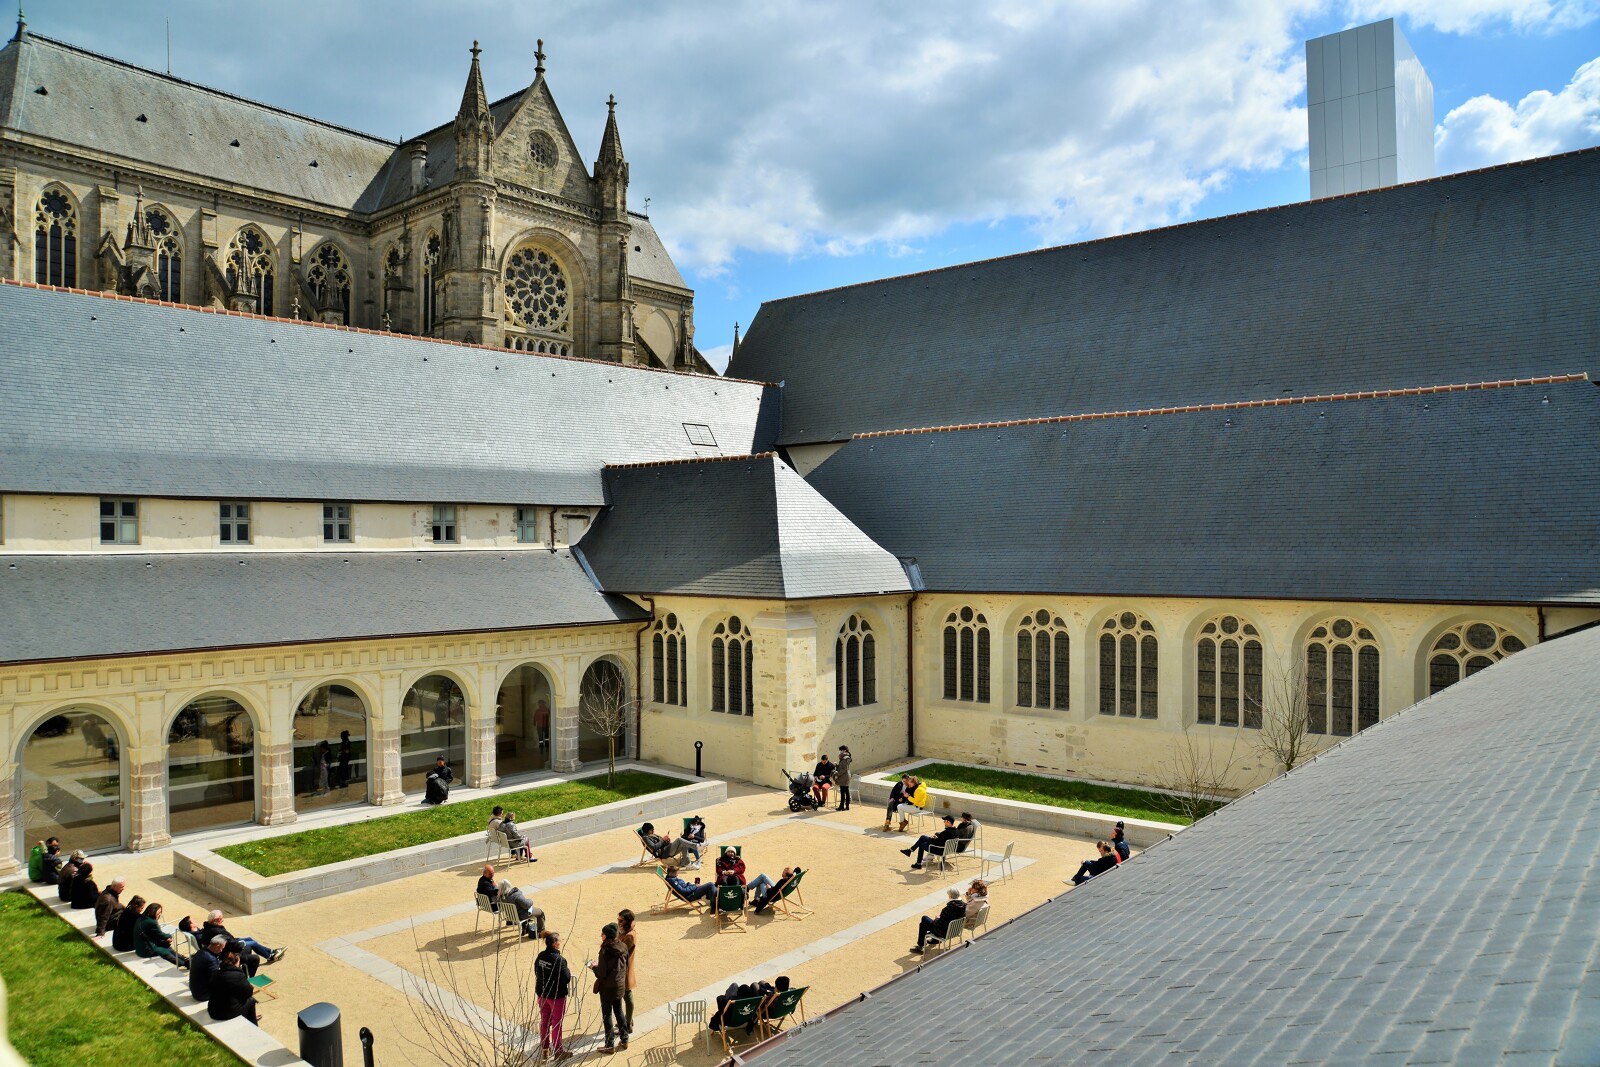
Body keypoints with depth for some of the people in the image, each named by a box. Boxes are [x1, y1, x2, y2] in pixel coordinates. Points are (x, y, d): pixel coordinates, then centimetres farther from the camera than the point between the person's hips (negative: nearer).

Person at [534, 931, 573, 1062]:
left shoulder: (540, 956, -5)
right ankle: (558, 1051, 19)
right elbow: (566, 978, -22)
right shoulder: (559, 959, -26)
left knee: (544, 1021, 18)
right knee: (556, 1023, 8)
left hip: (542, 993, 6)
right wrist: (568, 970, -3)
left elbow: (536, 972, 8)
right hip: (556, 995, -6)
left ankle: (545, 1049, 30)